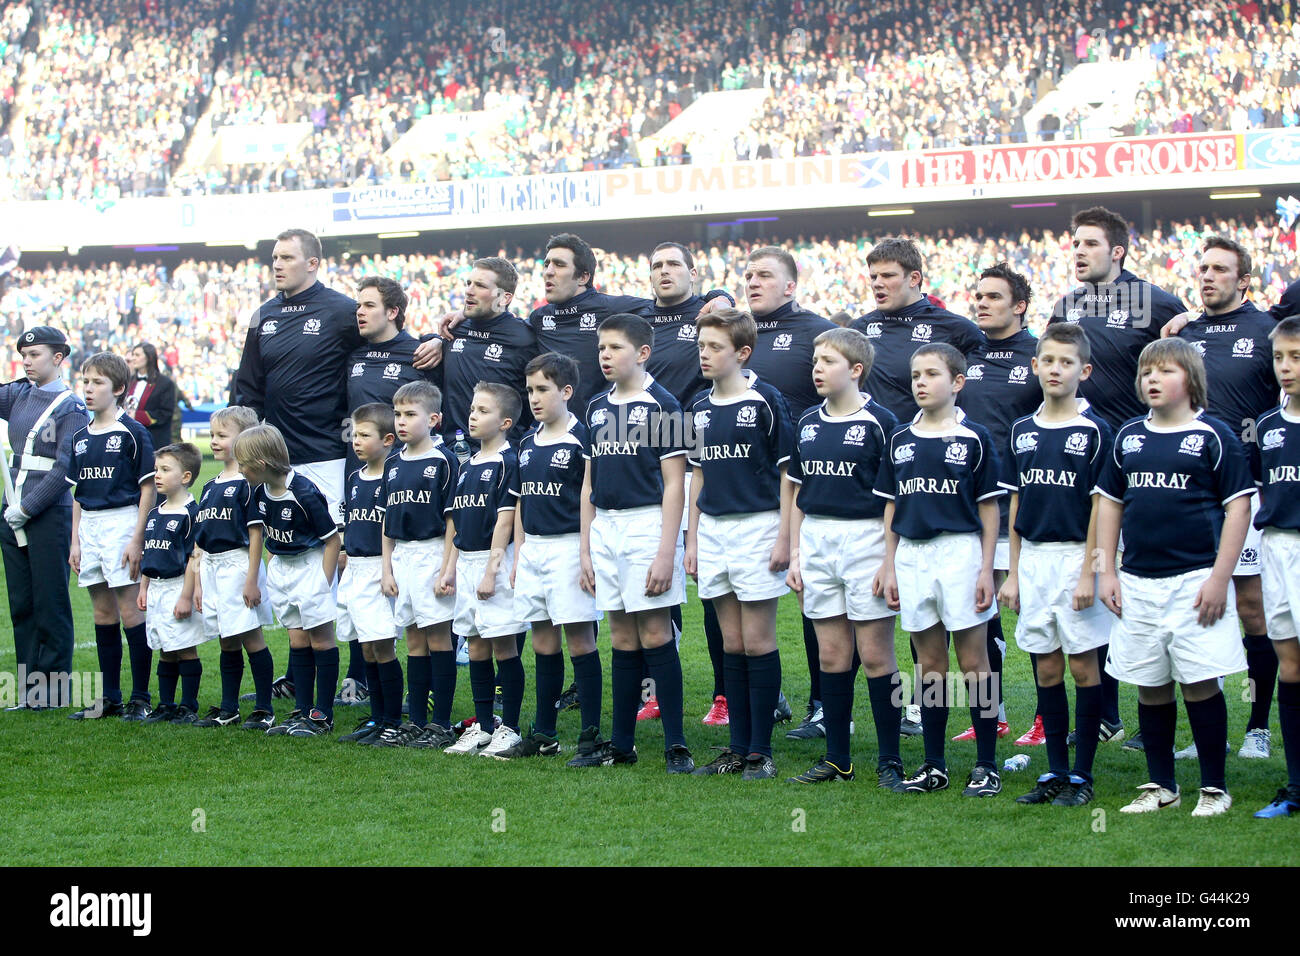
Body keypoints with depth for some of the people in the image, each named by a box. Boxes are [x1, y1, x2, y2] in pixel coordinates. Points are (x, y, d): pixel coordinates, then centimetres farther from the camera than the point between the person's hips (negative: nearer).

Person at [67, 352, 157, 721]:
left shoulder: (132, 432, -6)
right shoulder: (81, 438, 13)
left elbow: (148, 488, -8)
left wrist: (137, 538, -13)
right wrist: (75, 541, 12)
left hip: (122, 521, -7)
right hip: (90, 527, 7)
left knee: (130, 611, -6)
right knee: (103, 613, 9)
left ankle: (140, 698, 0)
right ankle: (110, 698, 15)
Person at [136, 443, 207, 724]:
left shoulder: (190, 513, -12)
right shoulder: (155, 514, 13)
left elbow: (194, 558, -14)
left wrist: (186, 596, -17)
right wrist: (143, 588, 17)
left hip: (179, 587, -8)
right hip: (156, 589, 8)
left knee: (186, 650, -2)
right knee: (165, 653, 13)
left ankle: (189, 707, 4)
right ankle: (165, 705, 18)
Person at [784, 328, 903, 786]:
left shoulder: (879, 422, -7)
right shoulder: (807, 424, 11)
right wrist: (795, 554, 12)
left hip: (865, 538, -6)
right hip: (817, 542, 6)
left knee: (875, 655, -2)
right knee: (831, 655, 9)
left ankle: (890, 760, 5)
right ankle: (837, 758, 15)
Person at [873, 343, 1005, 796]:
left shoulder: (973, 437, -3)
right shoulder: (900, 440, 10)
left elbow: (989, 508, -2)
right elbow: (892, 507, 14)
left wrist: (986, 569, -7)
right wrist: (889, 564, 9)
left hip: (960, 550, -4)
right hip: (911, 554, 5)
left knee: (972, 661, -2)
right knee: (929, 664, 10)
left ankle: (987, 766, 3)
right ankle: (934, 766, 15)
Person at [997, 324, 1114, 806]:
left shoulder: (1094, 431, -5)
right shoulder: (1022, 431, 10)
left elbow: (1100, 507, -7)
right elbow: (1016, 504, 13)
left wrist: (1089, 572, -13)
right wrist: (1012, 572, 10)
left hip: (1075, 555, -5)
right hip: (1032, 556, 5)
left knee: (1083, 665, 0)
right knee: (1046, 667, 8)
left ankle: (1082, 775, 6)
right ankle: (1055, 772, 14)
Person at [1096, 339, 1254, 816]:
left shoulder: (1213, 436, -3)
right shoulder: (1128, 437, 11)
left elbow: (1238, 507, -5)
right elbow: (1110, 503, 17)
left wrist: (1219, 578, -11)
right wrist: (1107, 572, 10)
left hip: (1195, 580, -5)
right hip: (1138, 584, 5)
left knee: (1200, 683, -4)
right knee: (1151, 687, 9)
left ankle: (1214, 787, 6)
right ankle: (1160, 786, 19)